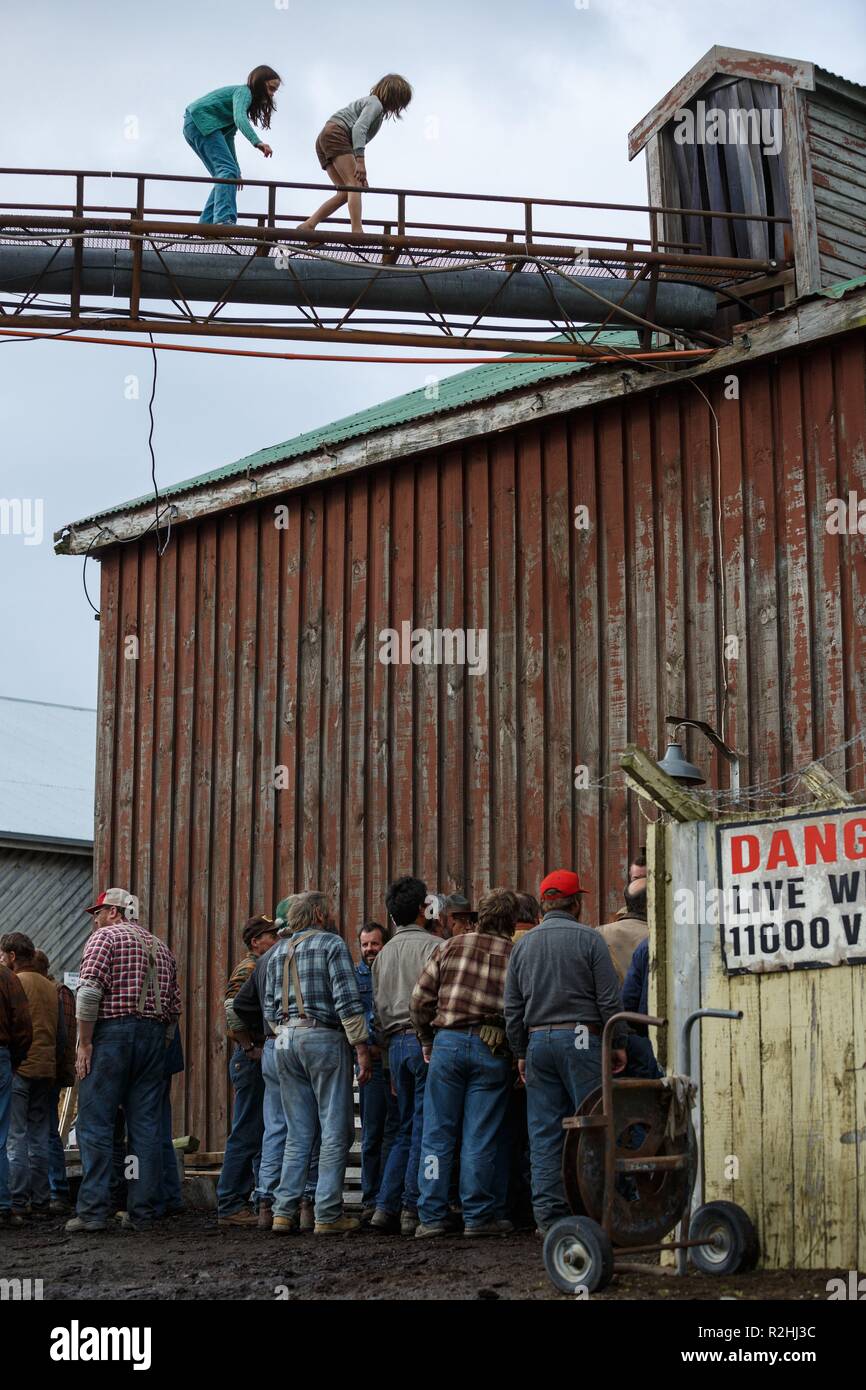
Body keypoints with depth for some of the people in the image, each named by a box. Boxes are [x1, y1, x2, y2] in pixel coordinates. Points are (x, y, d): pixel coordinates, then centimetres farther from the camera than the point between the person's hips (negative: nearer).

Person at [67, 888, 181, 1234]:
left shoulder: (104, 937, 1)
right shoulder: (160, 948, 21)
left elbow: (89, 991, -12)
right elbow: (174, 1005, 17)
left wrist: (85, 1043, -10)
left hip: (112, 1032, -6)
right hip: (154, 1035, 6)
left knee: (95, 1124, -4)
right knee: (146, 1127, 5)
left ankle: (93, 1210, -9)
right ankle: (143, 1213, 4)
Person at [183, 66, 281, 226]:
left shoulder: (242, 93, 25)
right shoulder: (243, 92, -6)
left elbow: (229, 135, 28)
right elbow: (239, 118, -28)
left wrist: (235, 169, 29)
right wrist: (257, 142, -43)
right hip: (201, 121, -10)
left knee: (223, 175, 8)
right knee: (227, 170, -22)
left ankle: (206, 224, 1)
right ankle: (224, 219, -40)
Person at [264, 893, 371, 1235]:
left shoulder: (278, 951, 17)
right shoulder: (332, 944, -3)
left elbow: (270, 1007, 16)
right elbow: (347, 1000, -12)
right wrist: (362, 1048, -12)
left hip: (286, 1041, 7)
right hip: (323, 1039, -7)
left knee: (298, 1133, 12)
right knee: (336, 1131, -2)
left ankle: (284, 1211, 8)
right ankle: (328, 1216, -4)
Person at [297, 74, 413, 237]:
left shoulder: (367, 102, 29)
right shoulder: (375, 104, -2)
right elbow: (358, 128, -19)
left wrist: (360, 172, 26)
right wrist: (360, 162, -27)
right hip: (336, 134, -9)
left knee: (346, 192, 2)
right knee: (354, 185, -17)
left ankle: (308, 225, -4)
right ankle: (357, 231, -32)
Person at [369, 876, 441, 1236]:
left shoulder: (383, 954, 17)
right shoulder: (432, 945, -5)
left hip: (396, 1043, 7)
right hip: (426, 1039, -7)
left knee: (406, 1129, 14)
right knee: (424, 1127, -4)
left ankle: (386, 1207, 8)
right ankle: (412, 1210, -5)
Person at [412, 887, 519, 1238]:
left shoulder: (452, 946, 4)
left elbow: (420, 999, 3)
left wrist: (426, 1040, 15)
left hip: (448, 1042, 1)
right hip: (492, 1051, -1)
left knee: (437, 1135, 7)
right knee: (480, 1140, 6)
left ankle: (431, 1216, 7)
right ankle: (478, 1216, 9)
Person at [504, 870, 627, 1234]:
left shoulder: (523, 945, 10)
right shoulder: (588, 939, -3)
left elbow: (512, 1008, 11)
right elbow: (609, 999, -6)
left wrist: (520, 1053, 17)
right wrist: (619, 1043, 2)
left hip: (537, 1041, 4)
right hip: (580, 1038, -4)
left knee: (544, 1133, 5)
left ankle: (548, 1213, 5)